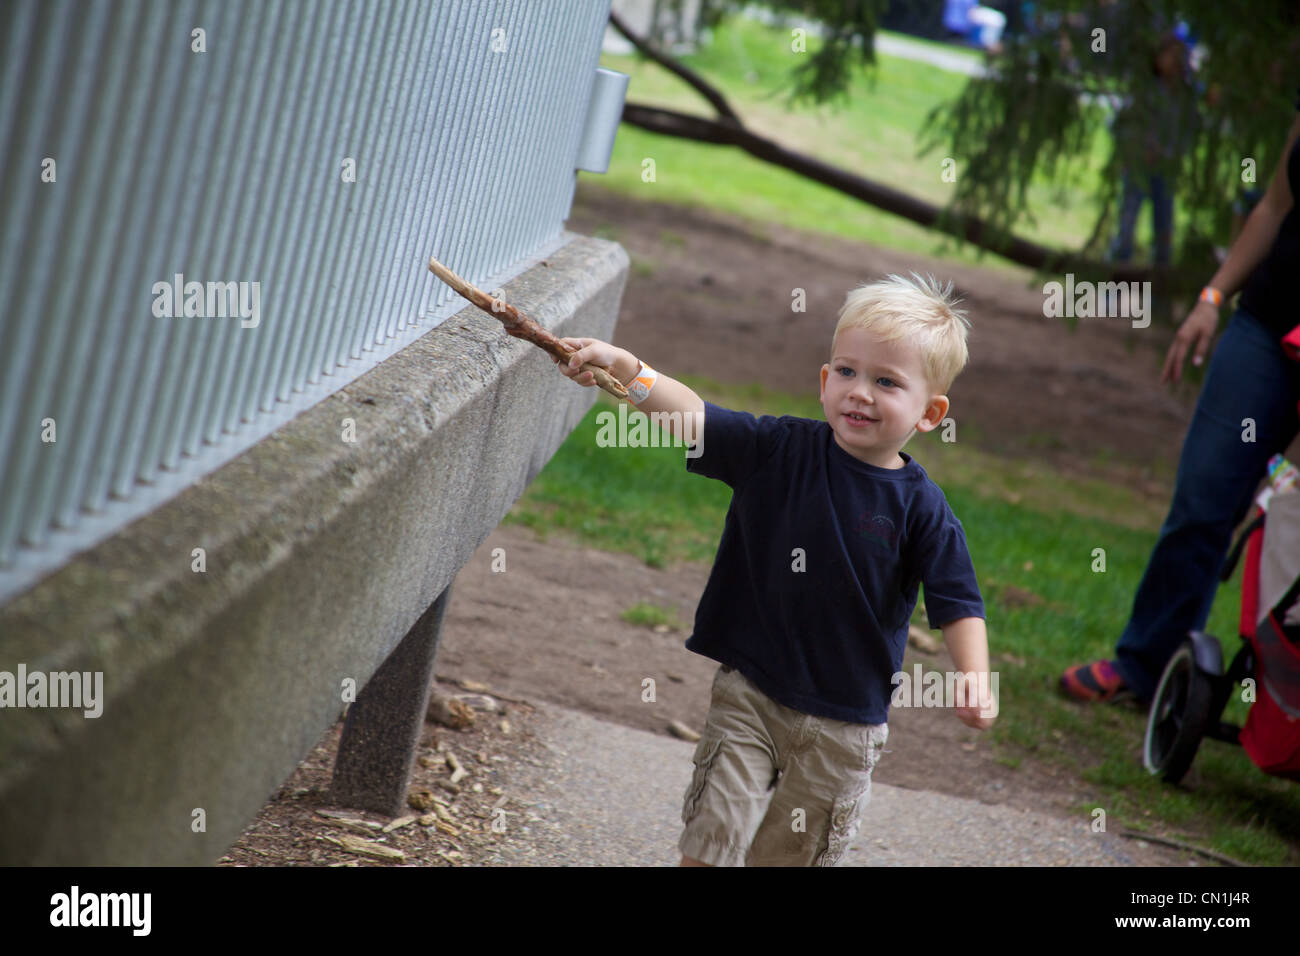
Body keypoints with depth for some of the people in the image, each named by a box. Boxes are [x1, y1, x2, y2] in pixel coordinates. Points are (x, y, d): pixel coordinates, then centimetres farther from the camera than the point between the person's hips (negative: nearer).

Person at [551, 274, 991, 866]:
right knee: (710, 842, -3)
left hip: (845, 724, 0)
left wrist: (974, 678, -23)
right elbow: (692, 417, -16)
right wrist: (624, 367, -31)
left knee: (788, 853, 13)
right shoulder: (779, 451, -7)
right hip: (750, 691, 0)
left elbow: (959, 605, -7)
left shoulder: (920, 507, -8)